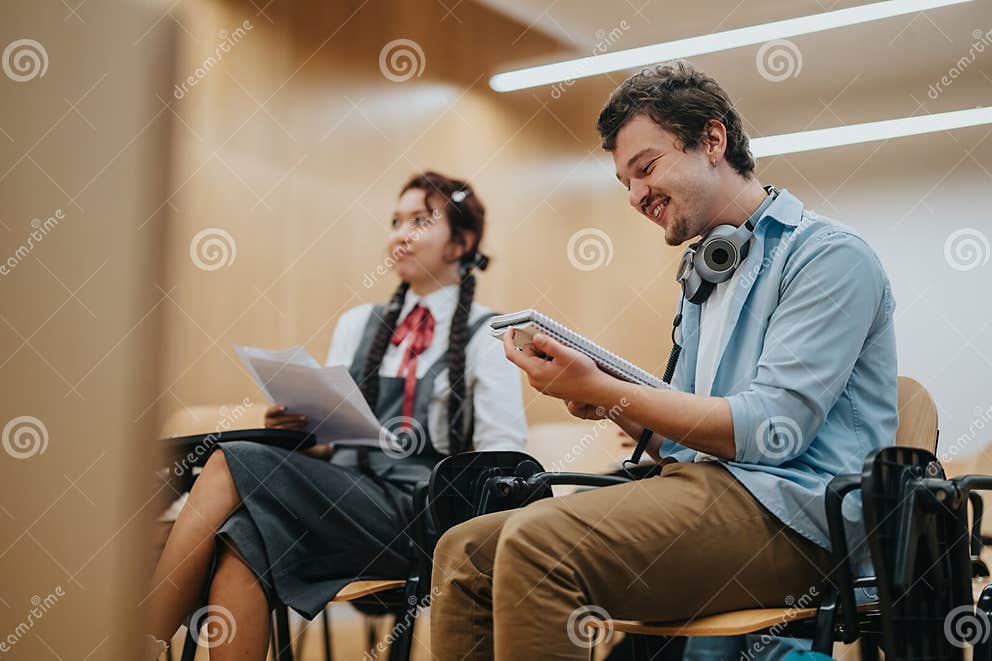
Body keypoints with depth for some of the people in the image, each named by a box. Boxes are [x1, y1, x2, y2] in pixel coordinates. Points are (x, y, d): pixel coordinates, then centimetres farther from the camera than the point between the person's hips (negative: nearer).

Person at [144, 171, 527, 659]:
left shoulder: (488, 337, 6)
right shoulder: (356, 324, 21)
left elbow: (501, 463, -2)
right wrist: (295, 428, -2)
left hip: (415, 513, -4)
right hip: (339, 493, 4)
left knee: (231, 466, -23)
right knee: (239, 543, -29)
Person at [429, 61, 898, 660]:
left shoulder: (828, 253, -3)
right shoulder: (705, 278, 23)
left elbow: (771, 429, -16)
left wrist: (601, 387, -14)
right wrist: (606, 404, 2)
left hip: (790, 510, -8)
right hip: (705, 490, 8)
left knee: (538, 540, -30)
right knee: (465, 550, -5)